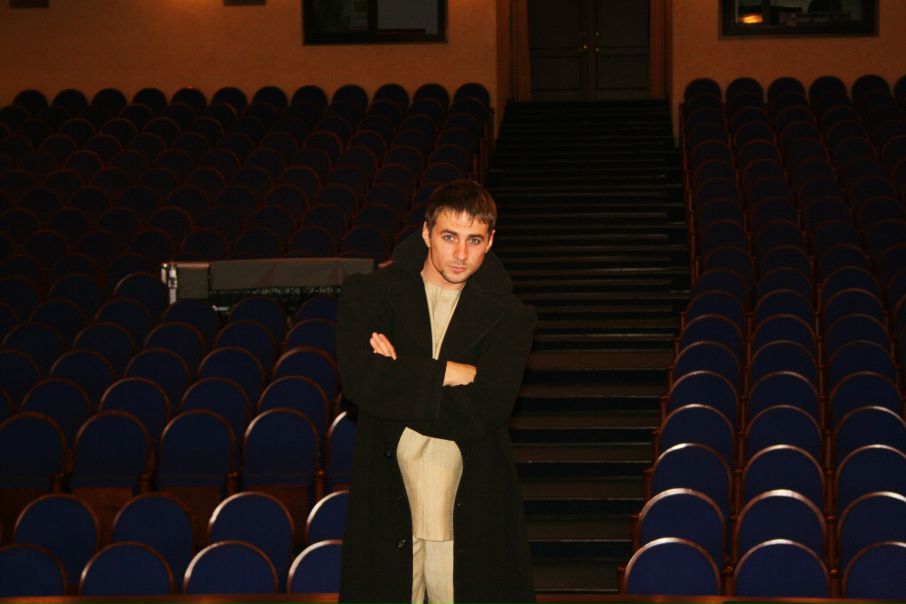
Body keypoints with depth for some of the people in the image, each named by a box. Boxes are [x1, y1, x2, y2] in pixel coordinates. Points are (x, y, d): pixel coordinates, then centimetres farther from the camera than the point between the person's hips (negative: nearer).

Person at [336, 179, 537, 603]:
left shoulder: (509, 317, 2)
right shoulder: (367, 294, 3)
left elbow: (483, 413, -12)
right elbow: (358, 379, -14)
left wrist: (399, 378, -10)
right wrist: (452, 372, -12)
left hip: (470, 516, 0)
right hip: (387, 511, 0)